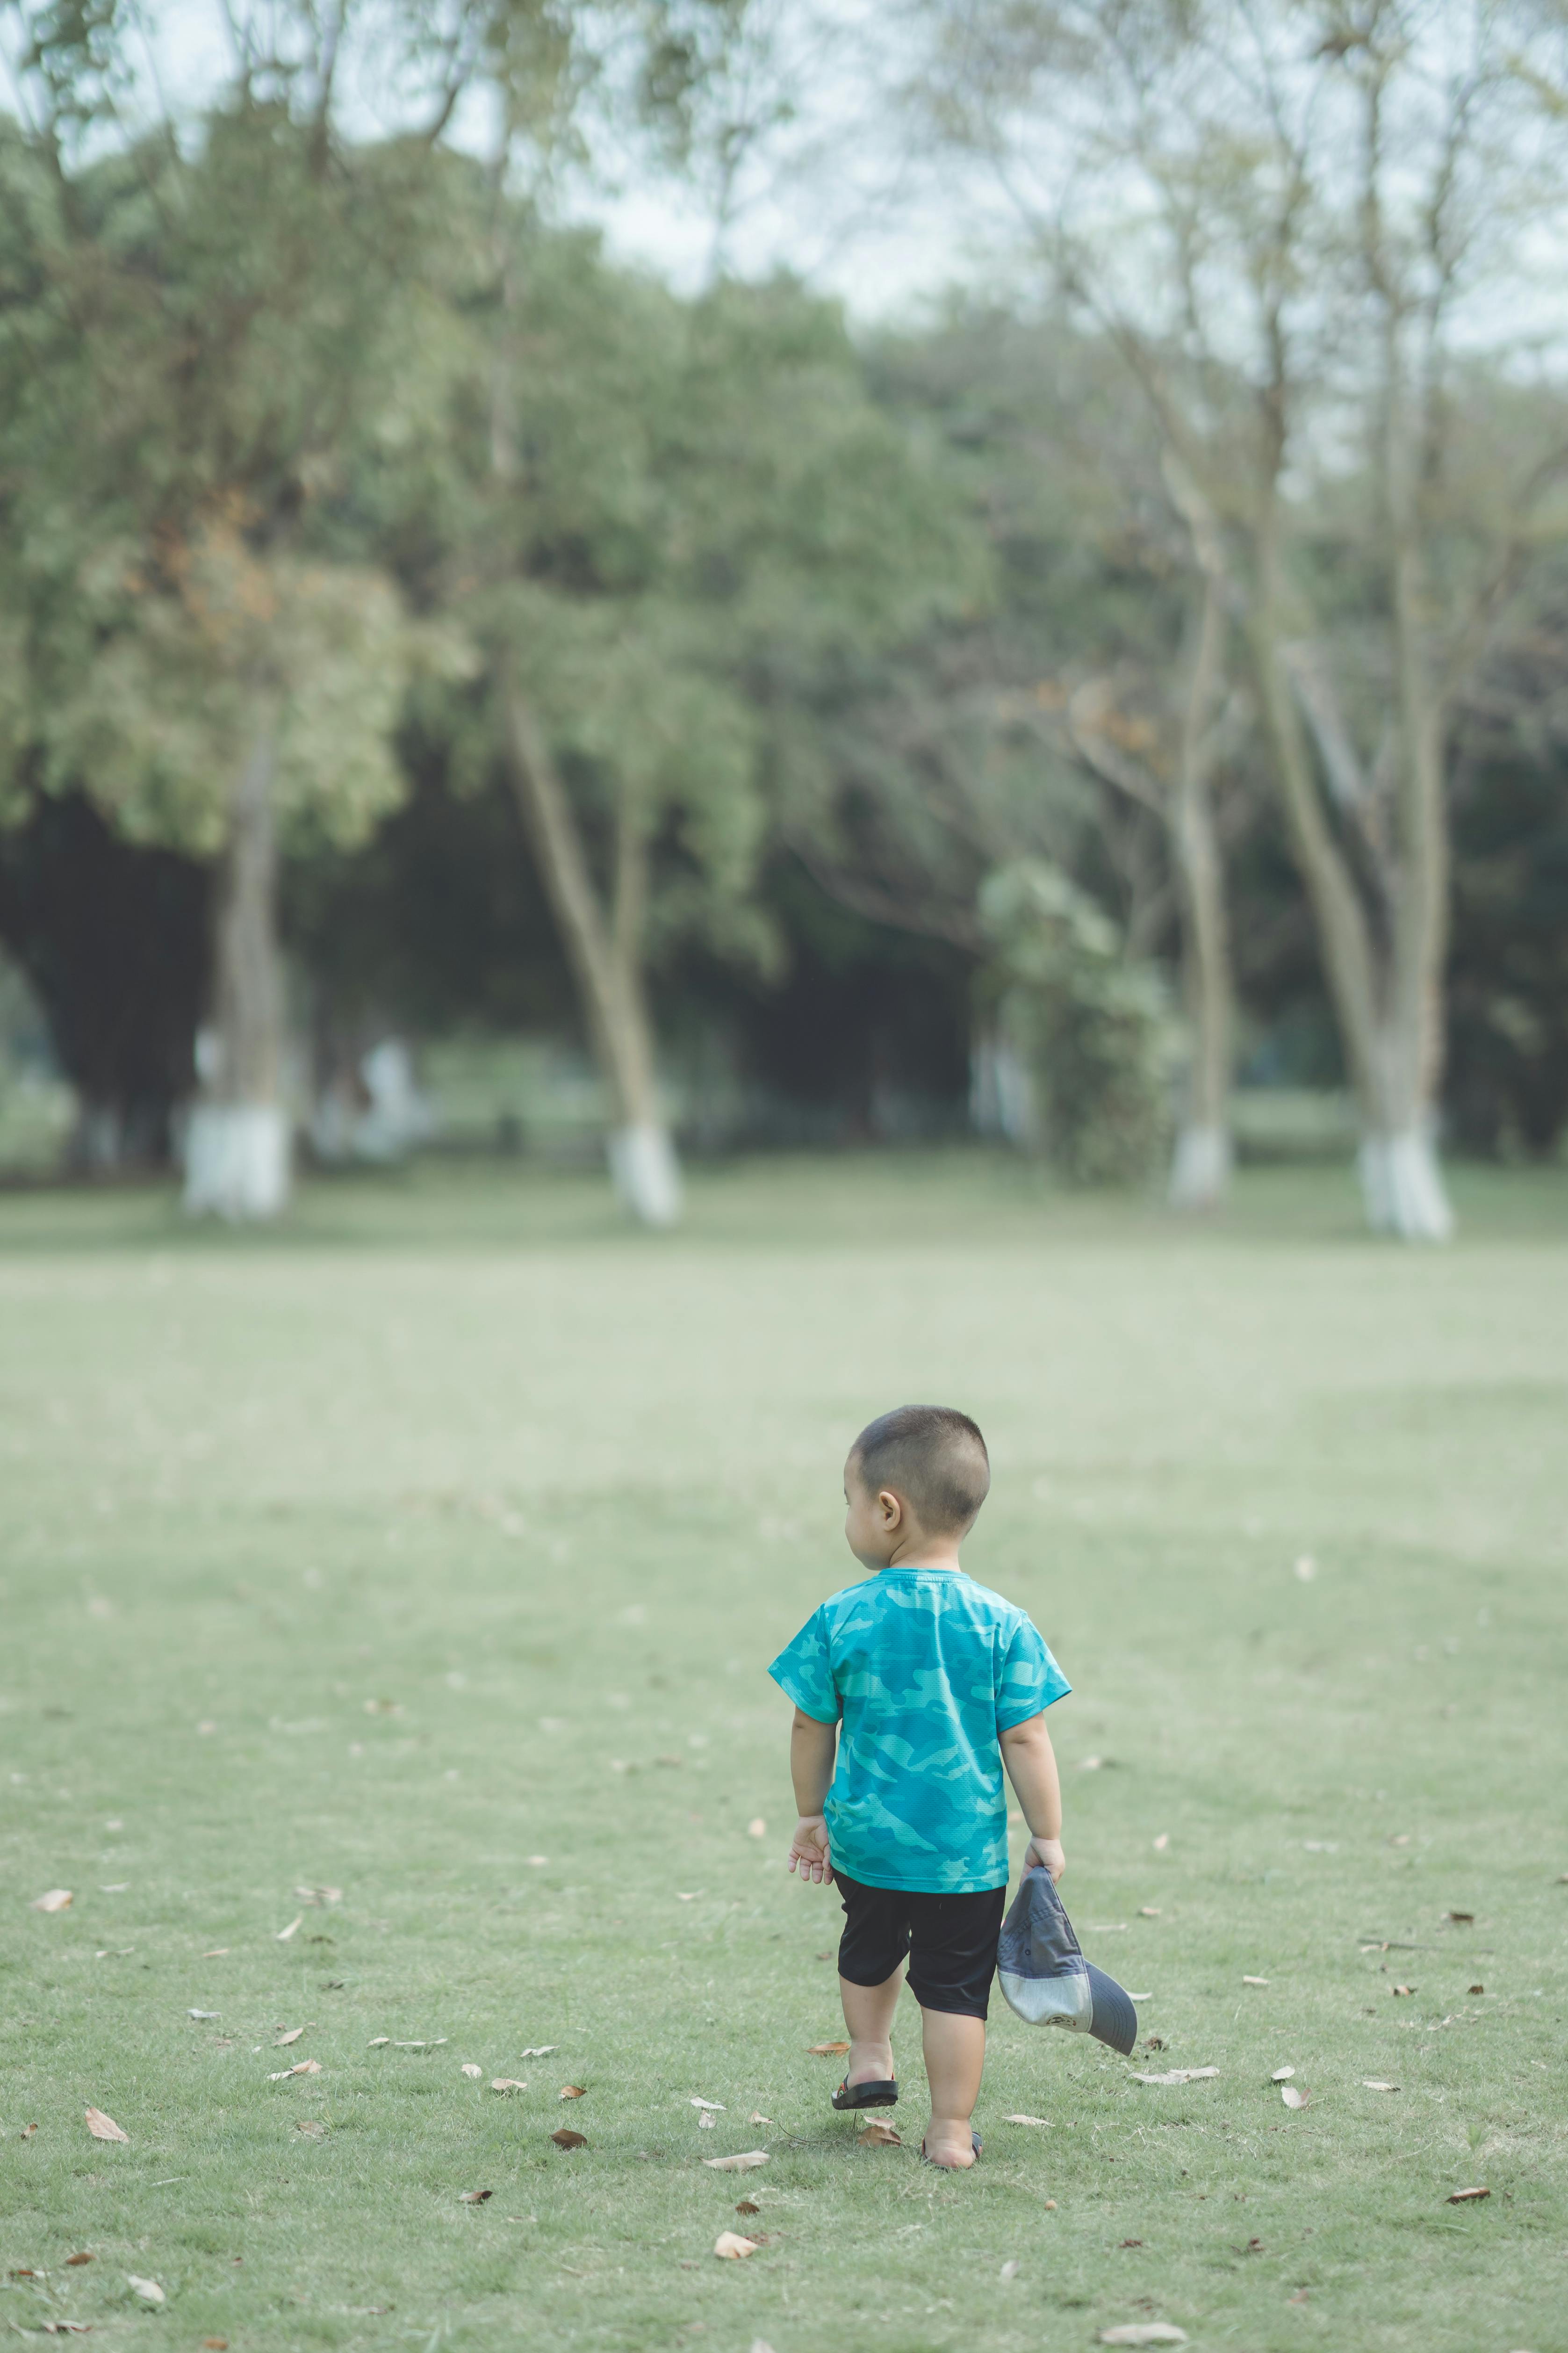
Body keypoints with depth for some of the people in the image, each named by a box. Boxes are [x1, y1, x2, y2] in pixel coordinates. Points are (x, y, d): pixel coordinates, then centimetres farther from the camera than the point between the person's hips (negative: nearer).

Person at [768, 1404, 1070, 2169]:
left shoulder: (841, 1621, -9)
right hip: (967, 1849, -1)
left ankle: (869, 2056, 40)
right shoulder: (1001, 1625, -11)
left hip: (864, 1839, 1)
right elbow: (1024, 1740, -9)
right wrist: (1047, 1835, 2)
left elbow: (811, 1728, 1)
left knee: (871, 1945, 30)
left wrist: (812, 1815, 16)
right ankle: (951, 2132, 10)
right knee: (955, 1983, 9)